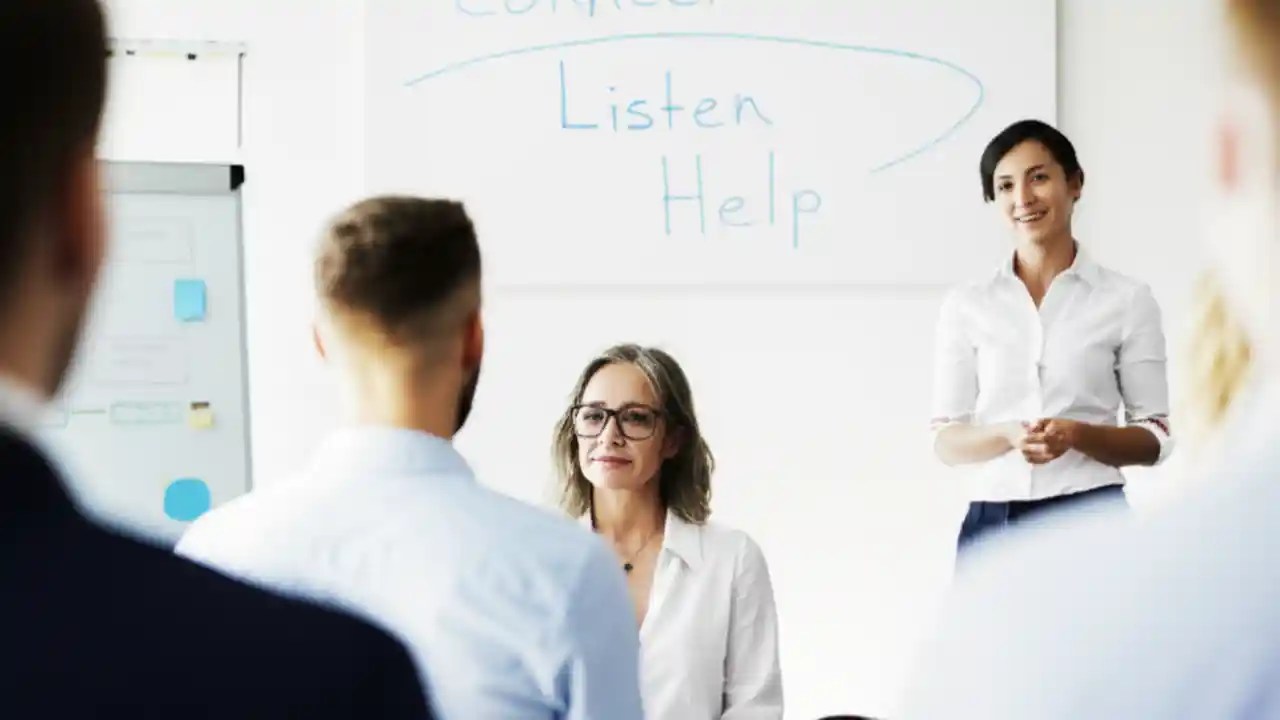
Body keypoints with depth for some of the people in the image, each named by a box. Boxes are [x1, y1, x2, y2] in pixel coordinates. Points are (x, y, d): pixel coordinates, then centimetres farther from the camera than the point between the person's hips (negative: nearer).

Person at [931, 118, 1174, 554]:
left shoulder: (1127, 300, 4)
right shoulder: (966, 305, 8)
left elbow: (1156, 439, 5)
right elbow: (945, 441, 6)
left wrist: (1077, 434, -14)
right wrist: (1008, 435, -15)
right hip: (992, 523, 2)